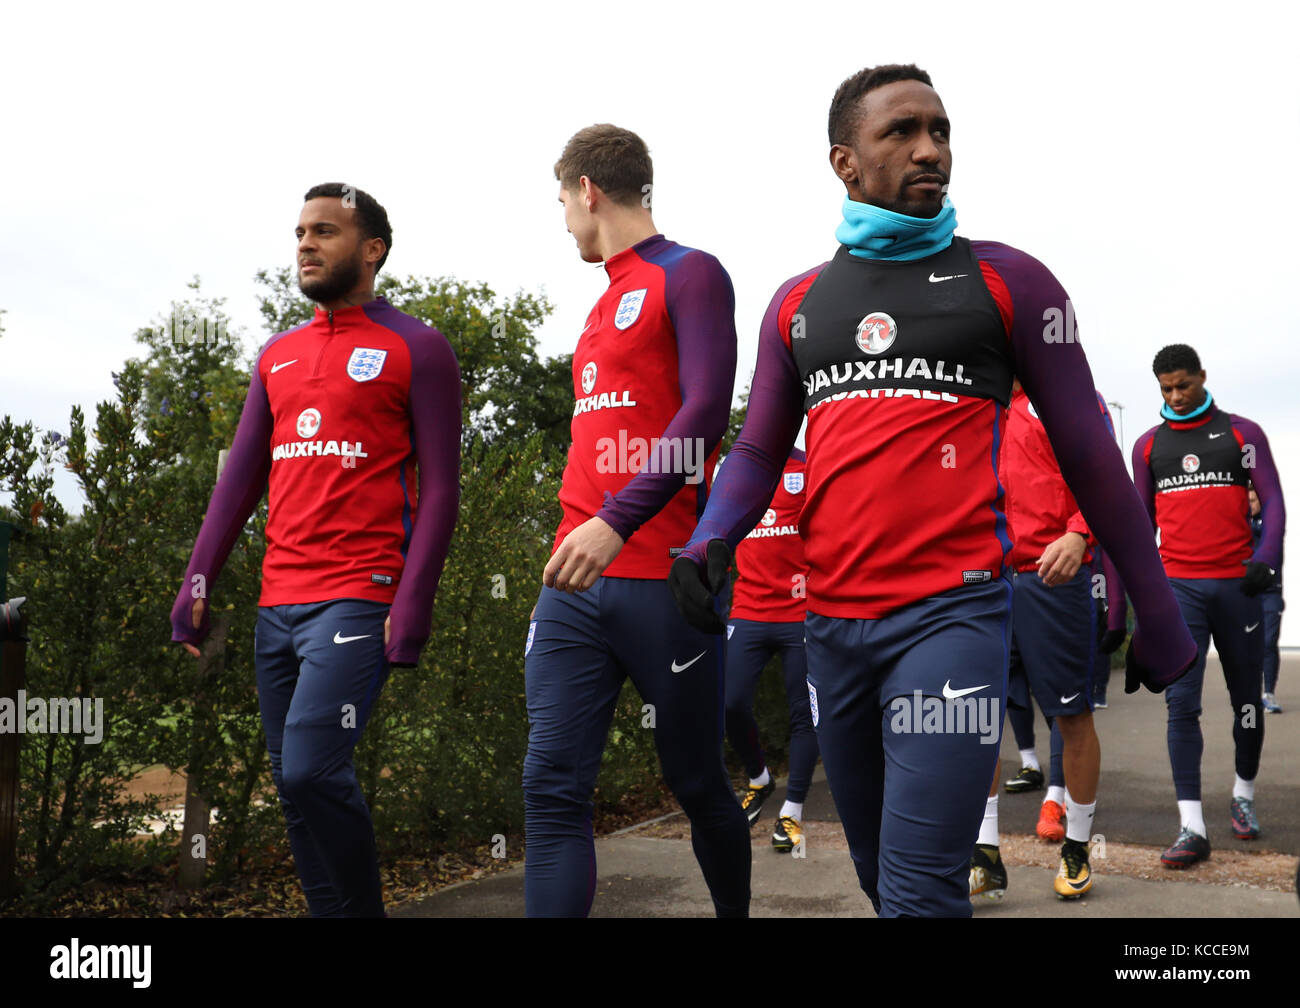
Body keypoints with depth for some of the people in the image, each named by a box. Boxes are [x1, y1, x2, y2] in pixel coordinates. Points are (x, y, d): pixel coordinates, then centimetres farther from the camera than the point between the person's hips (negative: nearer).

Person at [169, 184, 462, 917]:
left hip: (359, 601, -6)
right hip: (279, 603, 7)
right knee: (300, 783, 7)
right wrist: (199, 581, 8)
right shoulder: (278, 356, 19)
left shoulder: (416, 349, 1)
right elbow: (242, 476, 17)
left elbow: (440, 489, -5)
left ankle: (361, 909, 0)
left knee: (310, 771, -18)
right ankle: (336, 910, 19)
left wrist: (414, 604, -14)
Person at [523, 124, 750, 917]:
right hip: (576, 581, 7)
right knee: (553, 786, -4)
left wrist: (618, 520, -25)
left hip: (664, 580, -7)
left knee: (696, 780, 9)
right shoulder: (607, 302, 20)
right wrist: (579, 532, 15)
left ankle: (738, 911, 31)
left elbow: (706, 410, -16)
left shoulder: (690, 275, -4)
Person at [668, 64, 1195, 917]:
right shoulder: (799, 304, 12)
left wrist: (1159, 619, 6)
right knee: (880, 873, 17)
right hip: (832, 622, 5)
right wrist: (710, 544, -11)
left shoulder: (1007, 282, 2)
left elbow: (1090, 455, 4)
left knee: (919, 888, -13)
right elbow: (759, 453, 11)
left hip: (952, 614, -4)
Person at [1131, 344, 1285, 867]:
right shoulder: (1149, 445, 11)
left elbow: (1273, 500, 1)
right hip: (1178, 586, 1)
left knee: (1246, 699, 10)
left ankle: (1244, 794, 33)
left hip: (1235, 584, 0)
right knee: (1181, 701, -11)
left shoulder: (1241, 433, 5)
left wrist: (1266, 558, -16)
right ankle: (1192, 828, -12)